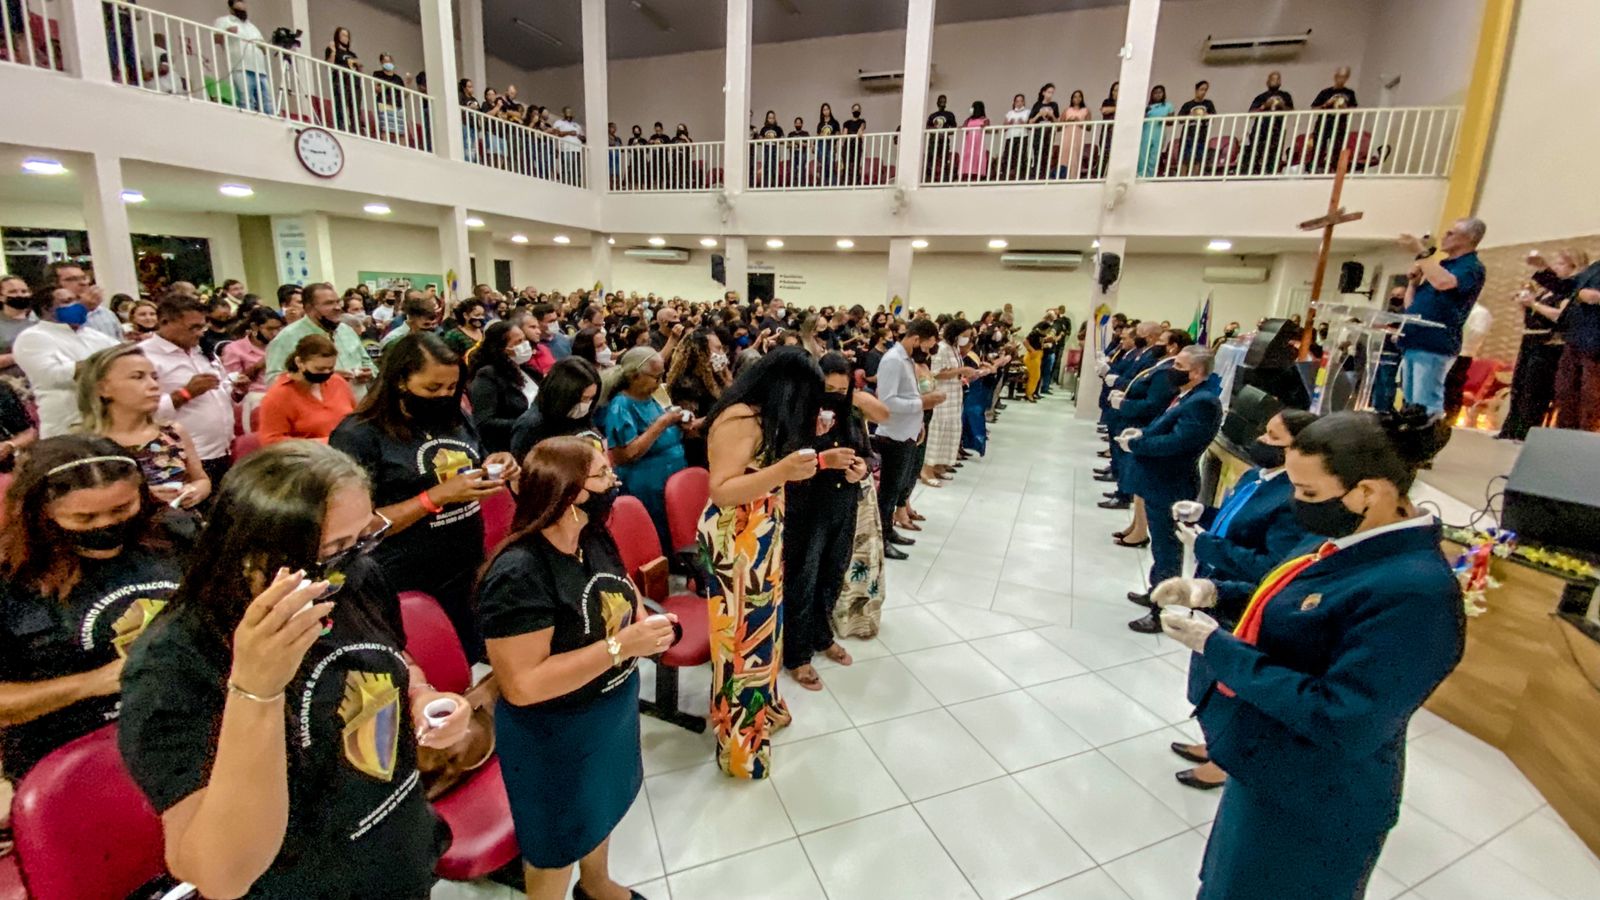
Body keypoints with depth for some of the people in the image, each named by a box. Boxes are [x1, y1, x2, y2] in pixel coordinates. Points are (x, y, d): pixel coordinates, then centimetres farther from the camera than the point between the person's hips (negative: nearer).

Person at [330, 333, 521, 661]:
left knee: (477, 669, 18)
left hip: (472, 572, 5)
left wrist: (495, 470, -4)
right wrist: (437, 496, -24)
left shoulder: (456, 419, 4)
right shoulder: (357, 435, -13)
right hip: (408, 590, -5)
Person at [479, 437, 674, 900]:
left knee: (602, 808, 32)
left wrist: (645, 623, -11)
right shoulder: (519, 574, -31)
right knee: (558, 844, 19)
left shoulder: (597, 539, -7)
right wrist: (620, 646, -34)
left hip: (613, 710, 8)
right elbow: (522, 685, -31)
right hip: (555, 737, -8)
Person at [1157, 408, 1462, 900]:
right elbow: (1289, 605, 12)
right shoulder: (1349, 538, -3)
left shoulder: (1414, 593, -31)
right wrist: (1217, 592, -5)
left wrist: (1218, 648, -29)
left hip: (1311, 813, -8)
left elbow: (1339, 724, -32)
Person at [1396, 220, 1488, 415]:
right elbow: (1410, 305, 23)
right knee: (1410, 406, 11)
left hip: (1433, 346, -8)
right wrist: (1413, 280, 6)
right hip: (1412, 344, 8)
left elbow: (1442, 282, -27)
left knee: (1426, 409, -12)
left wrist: (1420, 253, -16)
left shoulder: (1472, 267, -3)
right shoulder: (1441, 265, 22)